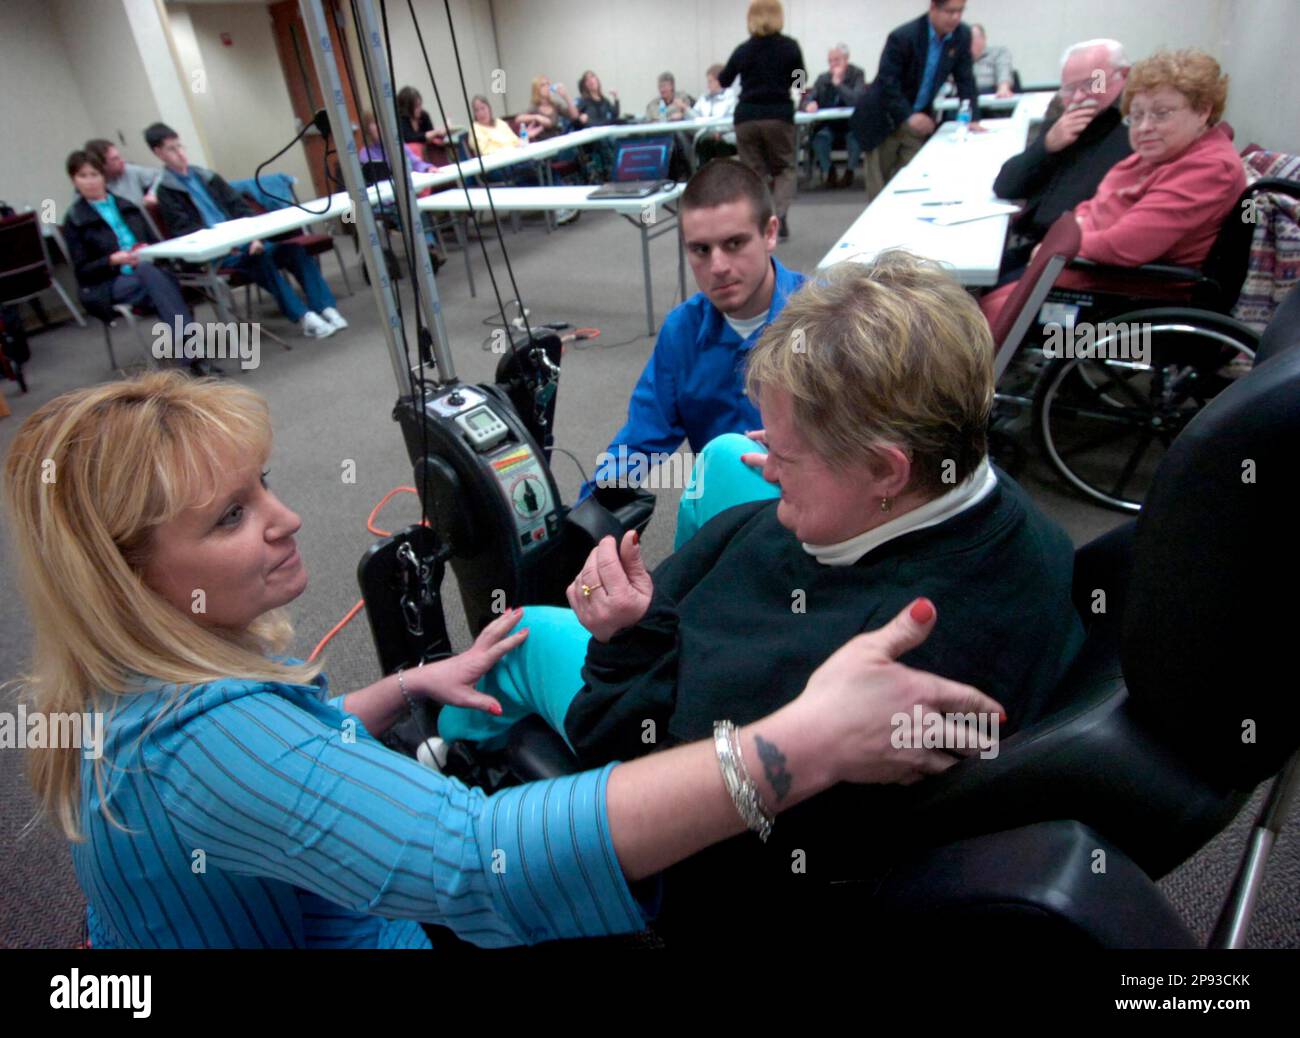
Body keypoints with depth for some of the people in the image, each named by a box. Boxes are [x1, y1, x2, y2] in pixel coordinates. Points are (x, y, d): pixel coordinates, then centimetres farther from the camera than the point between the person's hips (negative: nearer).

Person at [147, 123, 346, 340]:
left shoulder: (207, 177, 19)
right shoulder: (165, 191, 4)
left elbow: (240, 206, 14)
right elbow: (183, 230, -7)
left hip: (243, 240, 5)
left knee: (292, 248, -20)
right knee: (260, 258, -35)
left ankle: (325, 308, -27)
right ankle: (304, 318, -39)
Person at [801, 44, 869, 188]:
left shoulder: (857, 74, -5)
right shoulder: (823, 78, 6)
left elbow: (857, 100, -20)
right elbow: (808, 99, 1)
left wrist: (838, 82, -22)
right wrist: (810, 104, -24)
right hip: (829, 125, 2)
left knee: (855, 135, -34)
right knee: (821, 136, -30)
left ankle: (849, 172, -13)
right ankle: (828, 172, -12)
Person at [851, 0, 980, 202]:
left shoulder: (962, 36, -5)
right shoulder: (903, 37, -22)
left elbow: (966, 80, 1)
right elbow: (887, 83, -22)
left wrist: (973, 119, -9)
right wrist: (908, 116, -29)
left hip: (919, 118, 5)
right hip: (884, 119, -4)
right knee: (880, 184, 2)